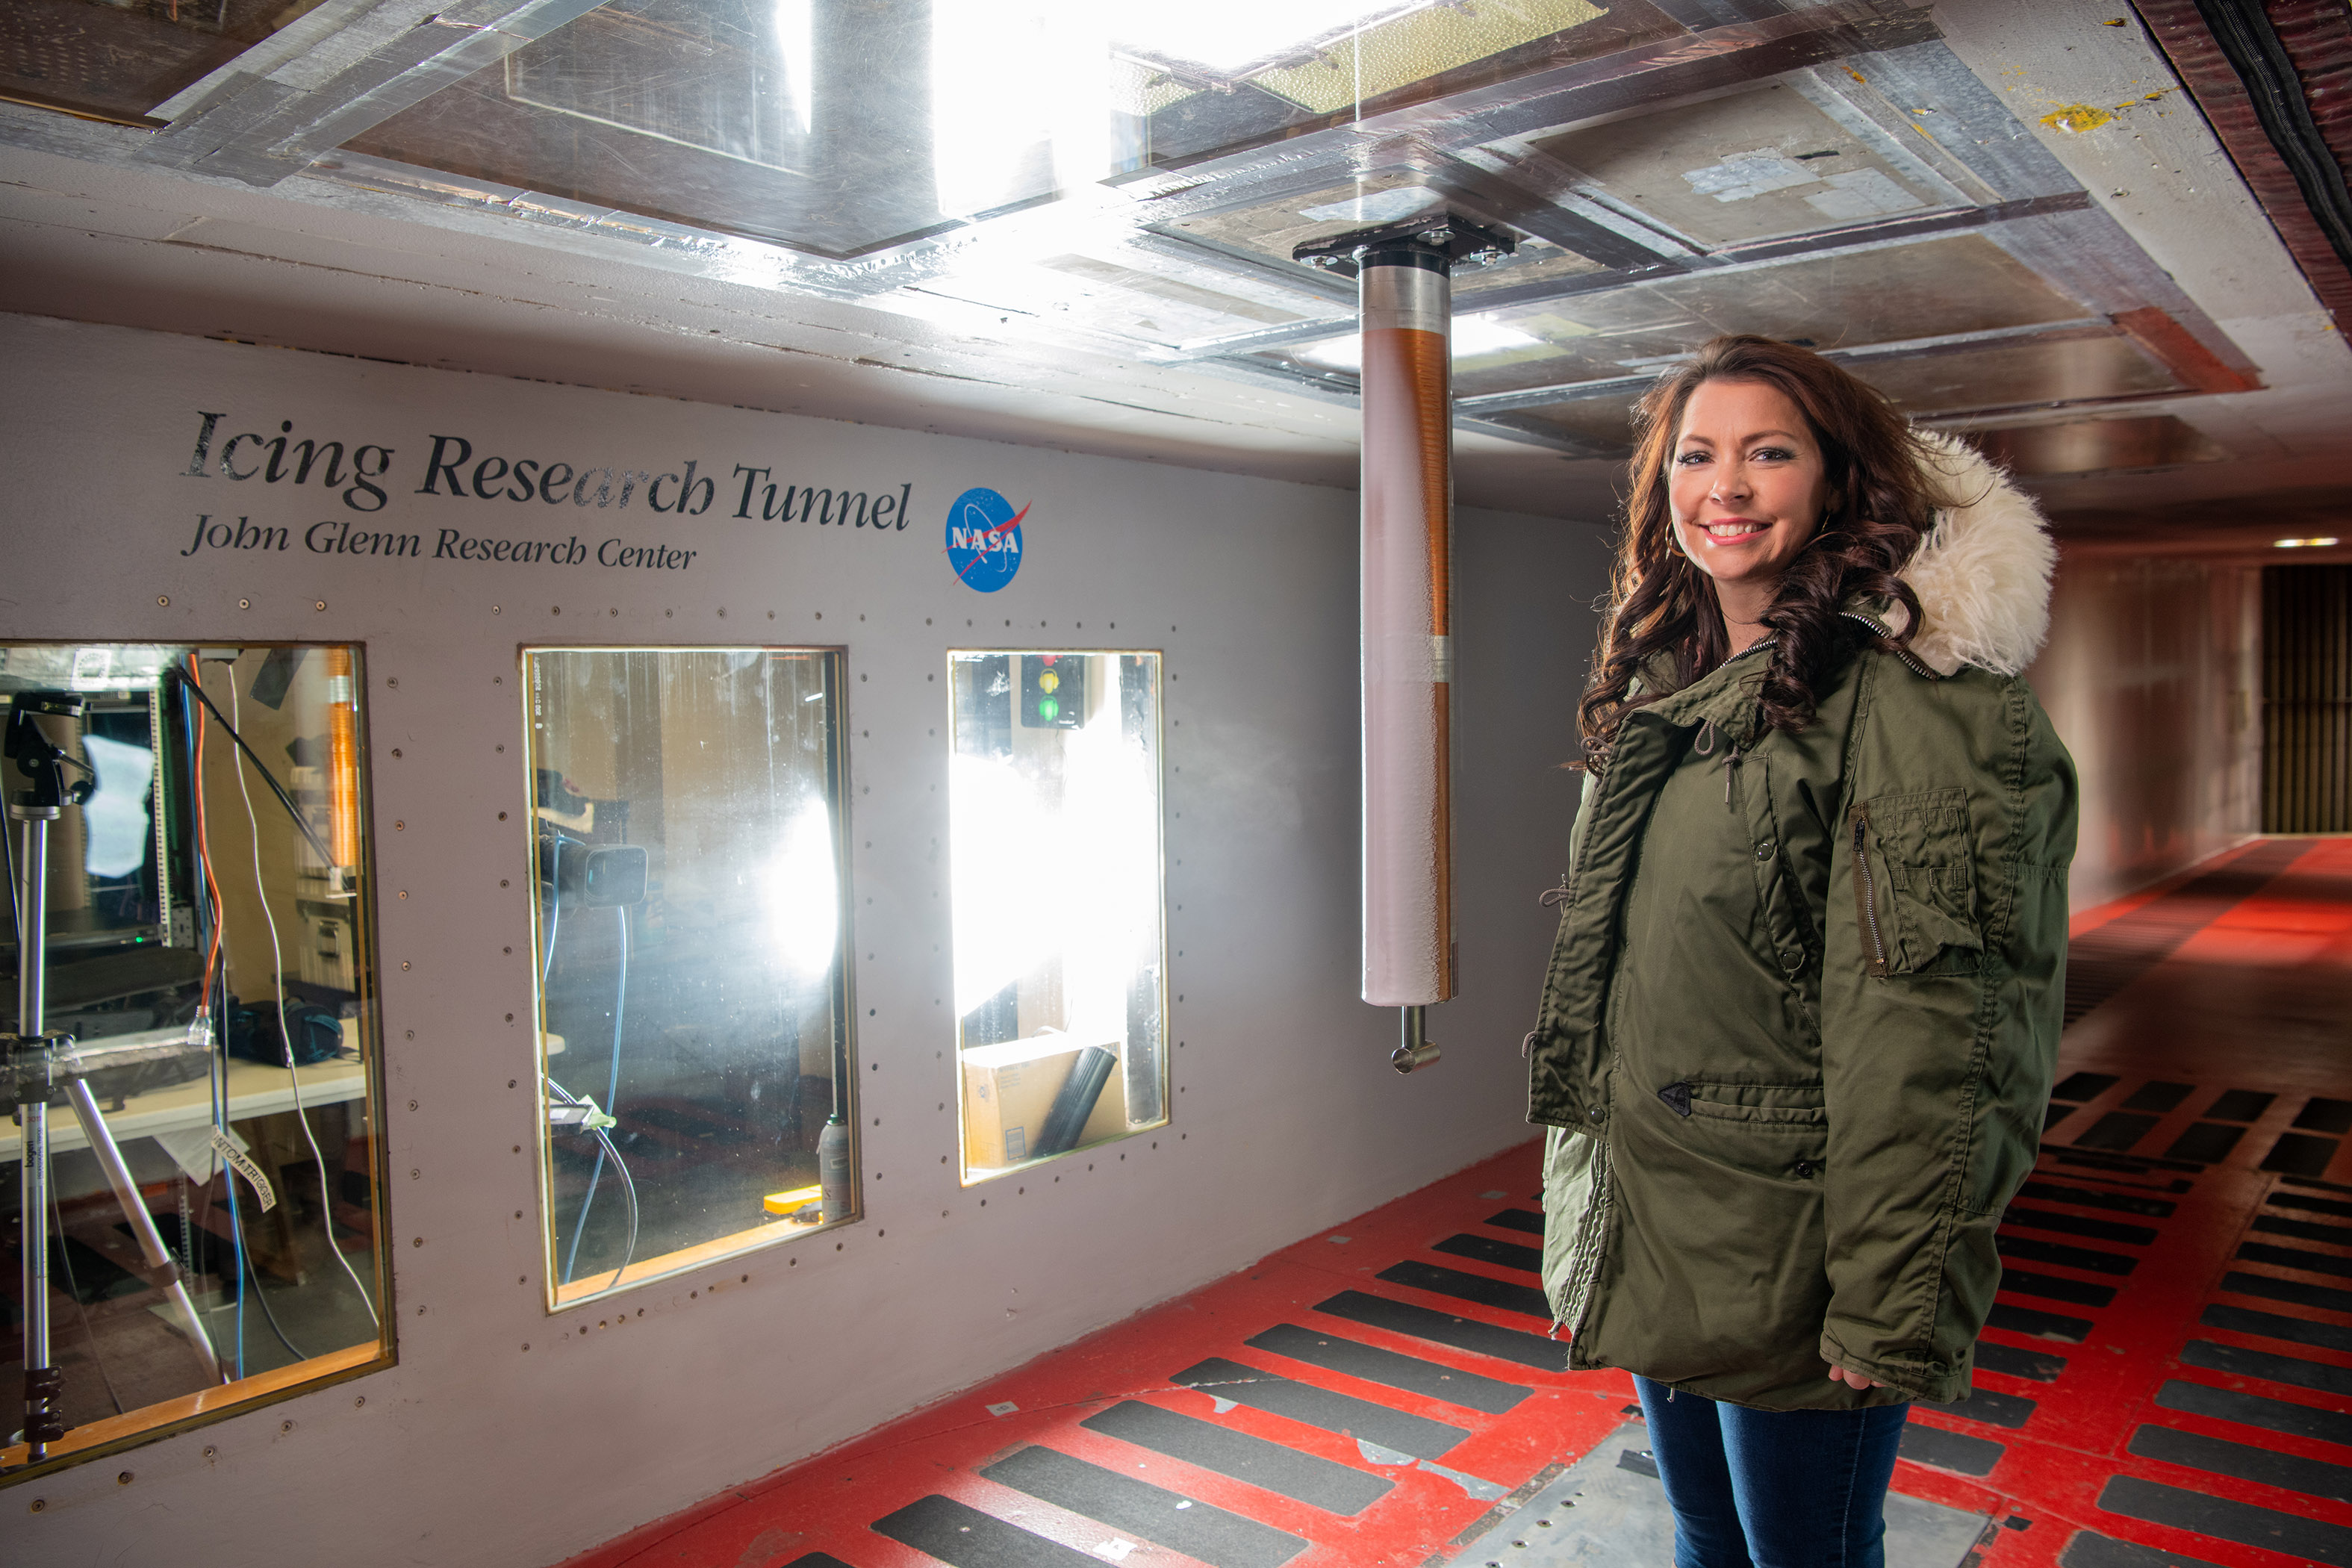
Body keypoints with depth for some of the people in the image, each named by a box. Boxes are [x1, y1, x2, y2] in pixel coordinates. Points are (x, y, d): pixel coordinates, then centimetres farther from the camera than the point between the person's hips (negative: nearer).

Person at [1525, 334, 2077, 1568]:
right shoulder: (1658, 689, 8)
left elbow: (1928, 1028, -20)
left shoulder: (1912, 695, -16)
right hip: (1646, 1242, 7)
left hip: (1791, 1270, -7)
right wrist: (1585, 1210, 17)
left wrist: (1891, 1306, -20)